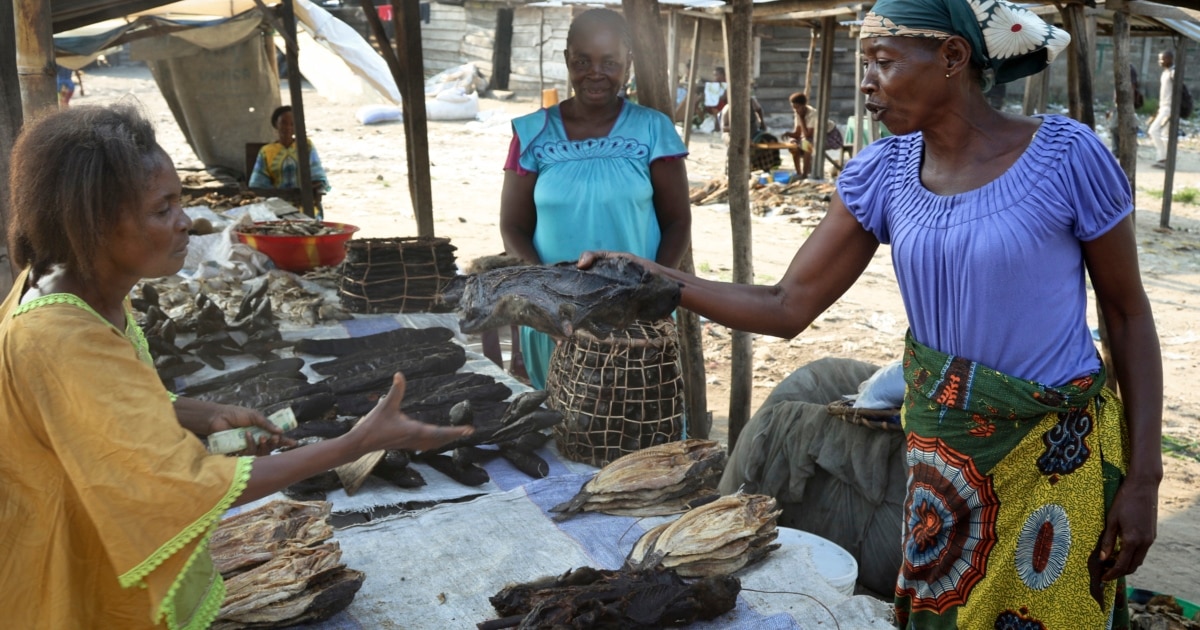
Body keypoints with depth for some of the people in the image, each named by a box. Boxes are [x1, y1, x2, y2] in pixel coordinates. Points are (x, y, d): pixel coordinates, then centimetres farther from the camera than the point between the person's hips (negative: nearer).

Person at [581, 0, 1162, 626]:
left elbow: (1127, 312, -5)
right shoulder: (884, 171, -4)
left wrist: (1143, 478, -8)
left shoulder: (1066, 155, -14)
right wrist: (651, 278, -15)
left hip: (1058, 457, -3)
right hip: (941, 454, 4)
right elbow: (787, 307, -5)